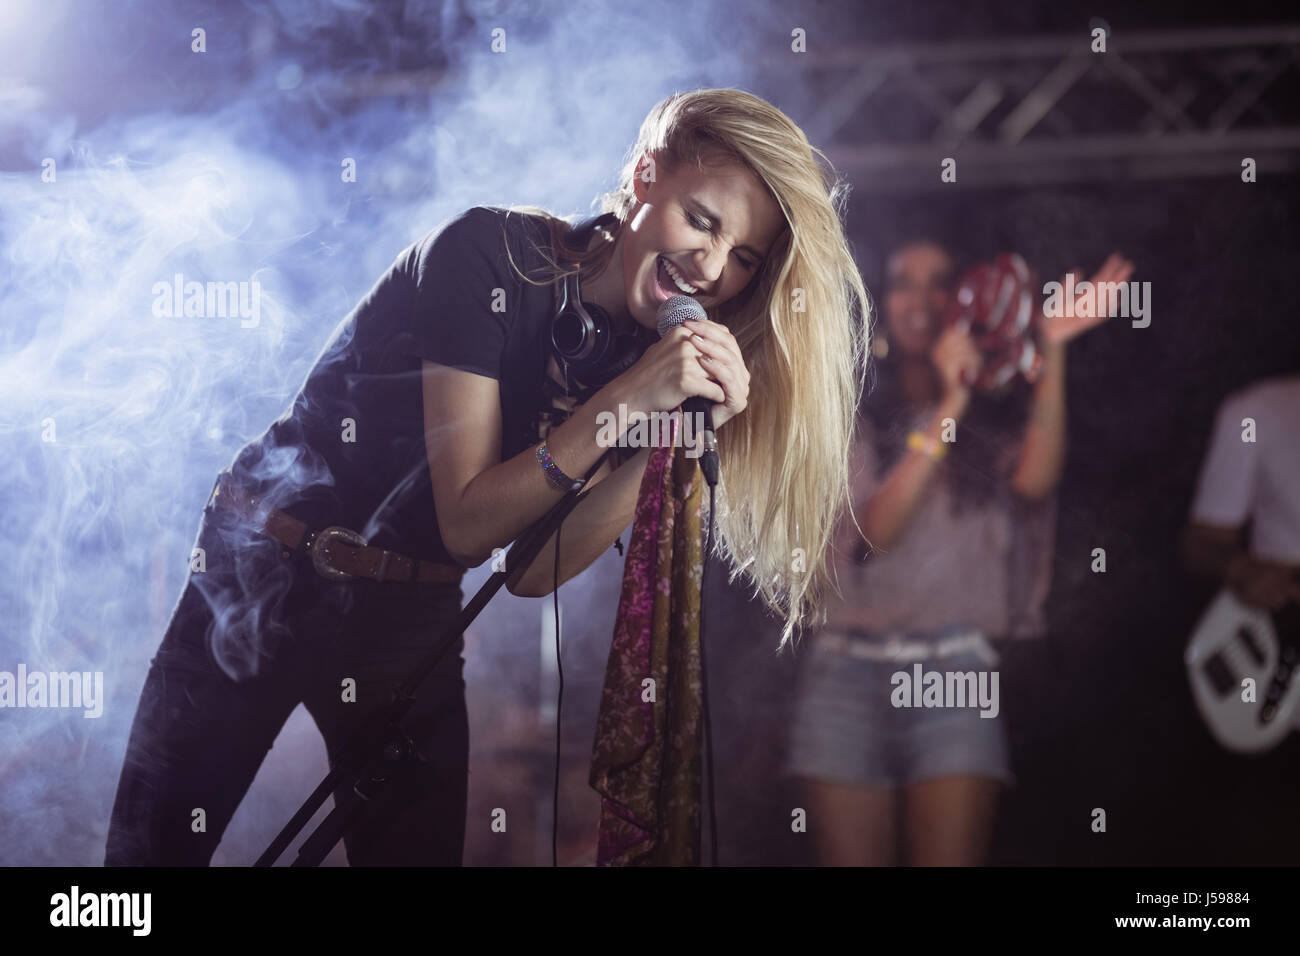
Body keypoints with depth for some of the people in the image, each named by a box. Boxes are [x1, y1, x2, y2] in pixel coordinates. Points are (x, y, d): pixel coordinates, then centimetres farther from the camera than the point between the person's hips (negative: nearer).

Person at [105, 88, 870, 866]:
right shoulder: (492, 254, -19)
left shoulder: (652, 355, -3)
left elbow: (534, 569, -11)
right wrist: (623, 401, -29)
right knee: (154, 844, -1)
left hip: (413, 620, 5)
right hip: (267, 582, -5)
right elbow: (467, 522, -23)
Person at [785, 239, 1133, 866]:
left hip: (956, 671, 0)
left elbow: (1035, 479, -11)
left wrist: (1052, 351, -16)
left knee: (949, 858, -10)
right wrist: (949, 407, -12)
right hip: (849, 670, 1)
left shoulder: (994, 416, 11)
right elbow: (874, 530, -6)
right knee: (850, 859, -1)